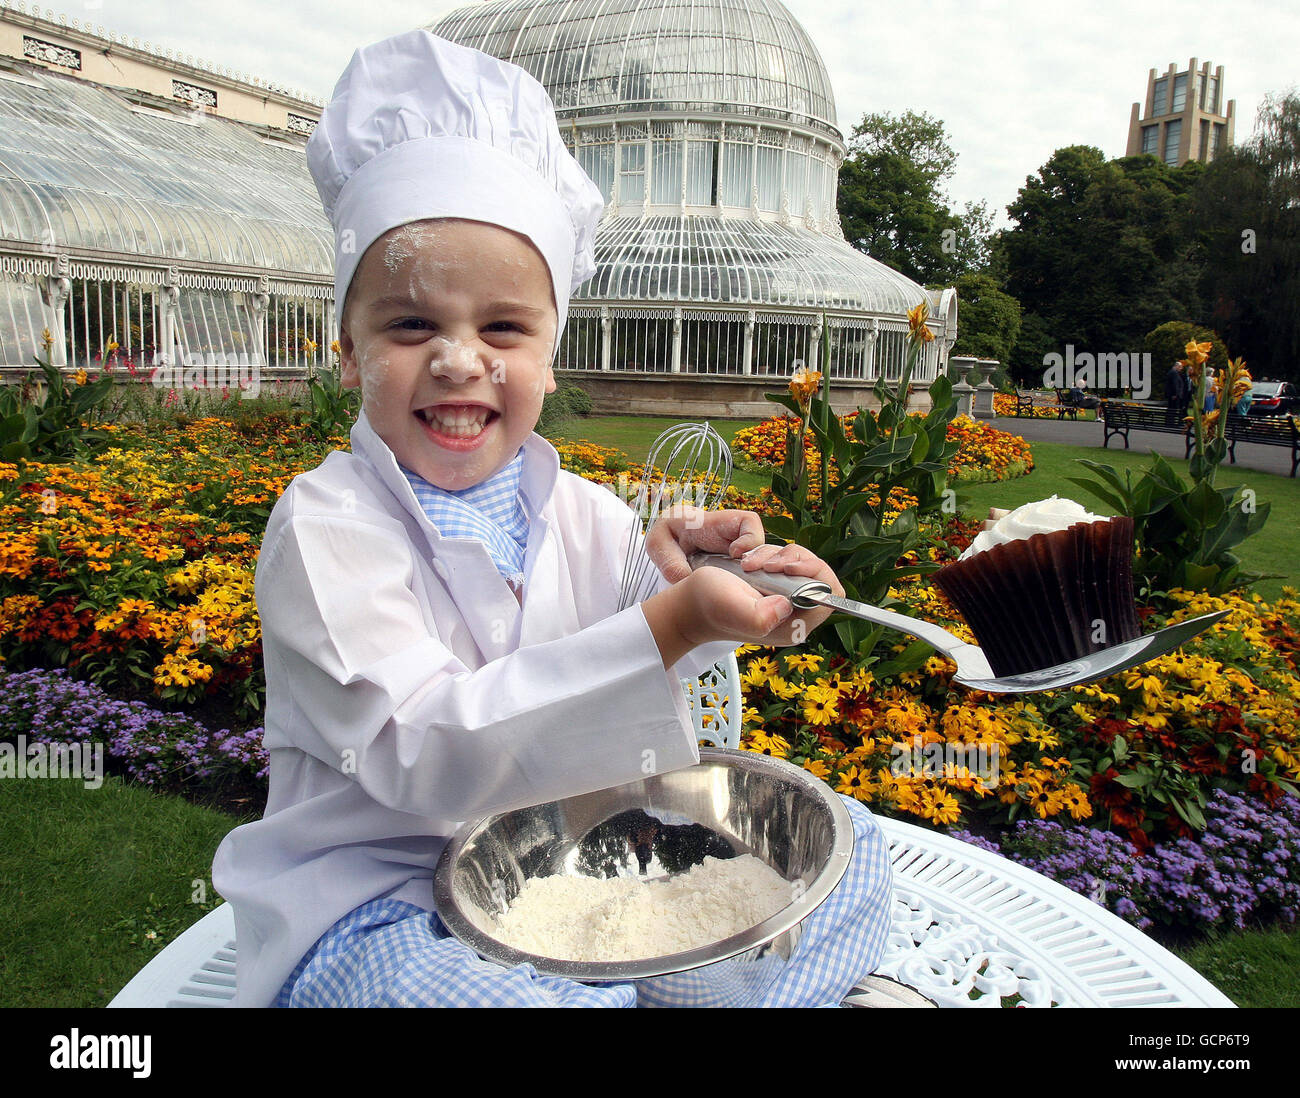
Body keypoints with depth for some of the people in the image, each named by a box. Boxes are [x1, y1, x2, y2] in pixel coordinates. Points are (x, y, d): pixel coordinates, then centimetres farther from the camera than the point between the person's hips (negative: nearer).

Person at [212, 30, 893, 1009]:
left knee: (848, 842, 2)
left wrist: (669, 568, -16)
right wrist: (667, 626, -37)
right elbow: (424, 753, -28)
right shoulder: (327, 524, -16)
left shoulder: (585, 513, 0)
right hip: (376, 905, -4)